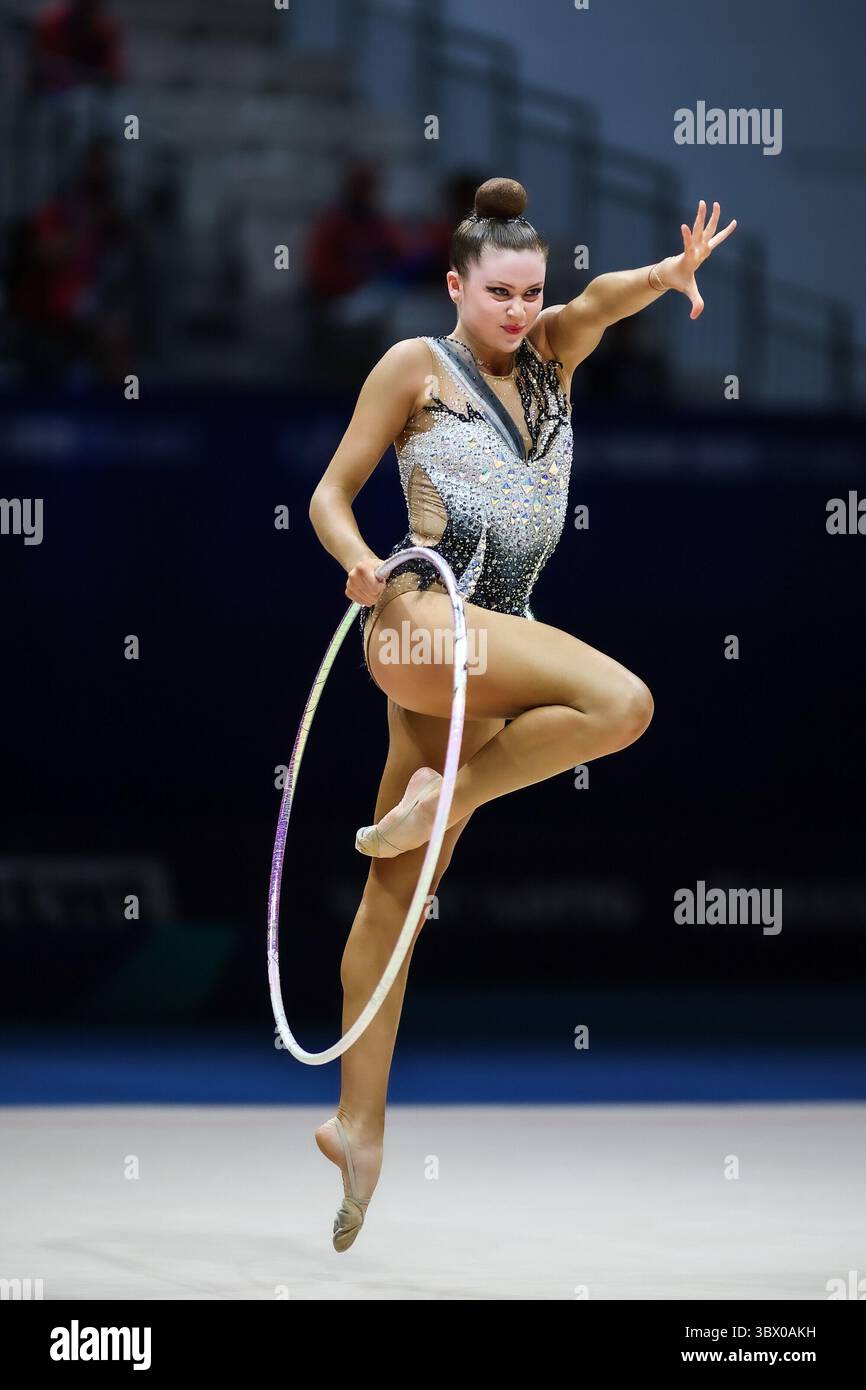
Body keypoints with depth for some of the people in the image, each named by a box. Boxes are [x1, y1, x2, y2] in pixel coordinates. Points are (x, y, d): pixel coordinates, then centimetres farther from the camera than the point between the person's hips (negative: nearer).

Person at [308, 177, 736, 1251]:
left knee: (398, 892, 7)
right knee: (621, 701, -26)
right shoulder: (416, 365, 4)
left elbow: (596, 301, -4)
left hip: (489, 645, 6)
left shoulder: (549, 359, 17)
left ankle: (358, 1122, 9)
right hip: (421, 618, -6)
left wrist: (670, 273, -26)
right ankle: (448, 796, -10)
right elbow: (330, 493, 4)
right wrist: (359, 560, -17)